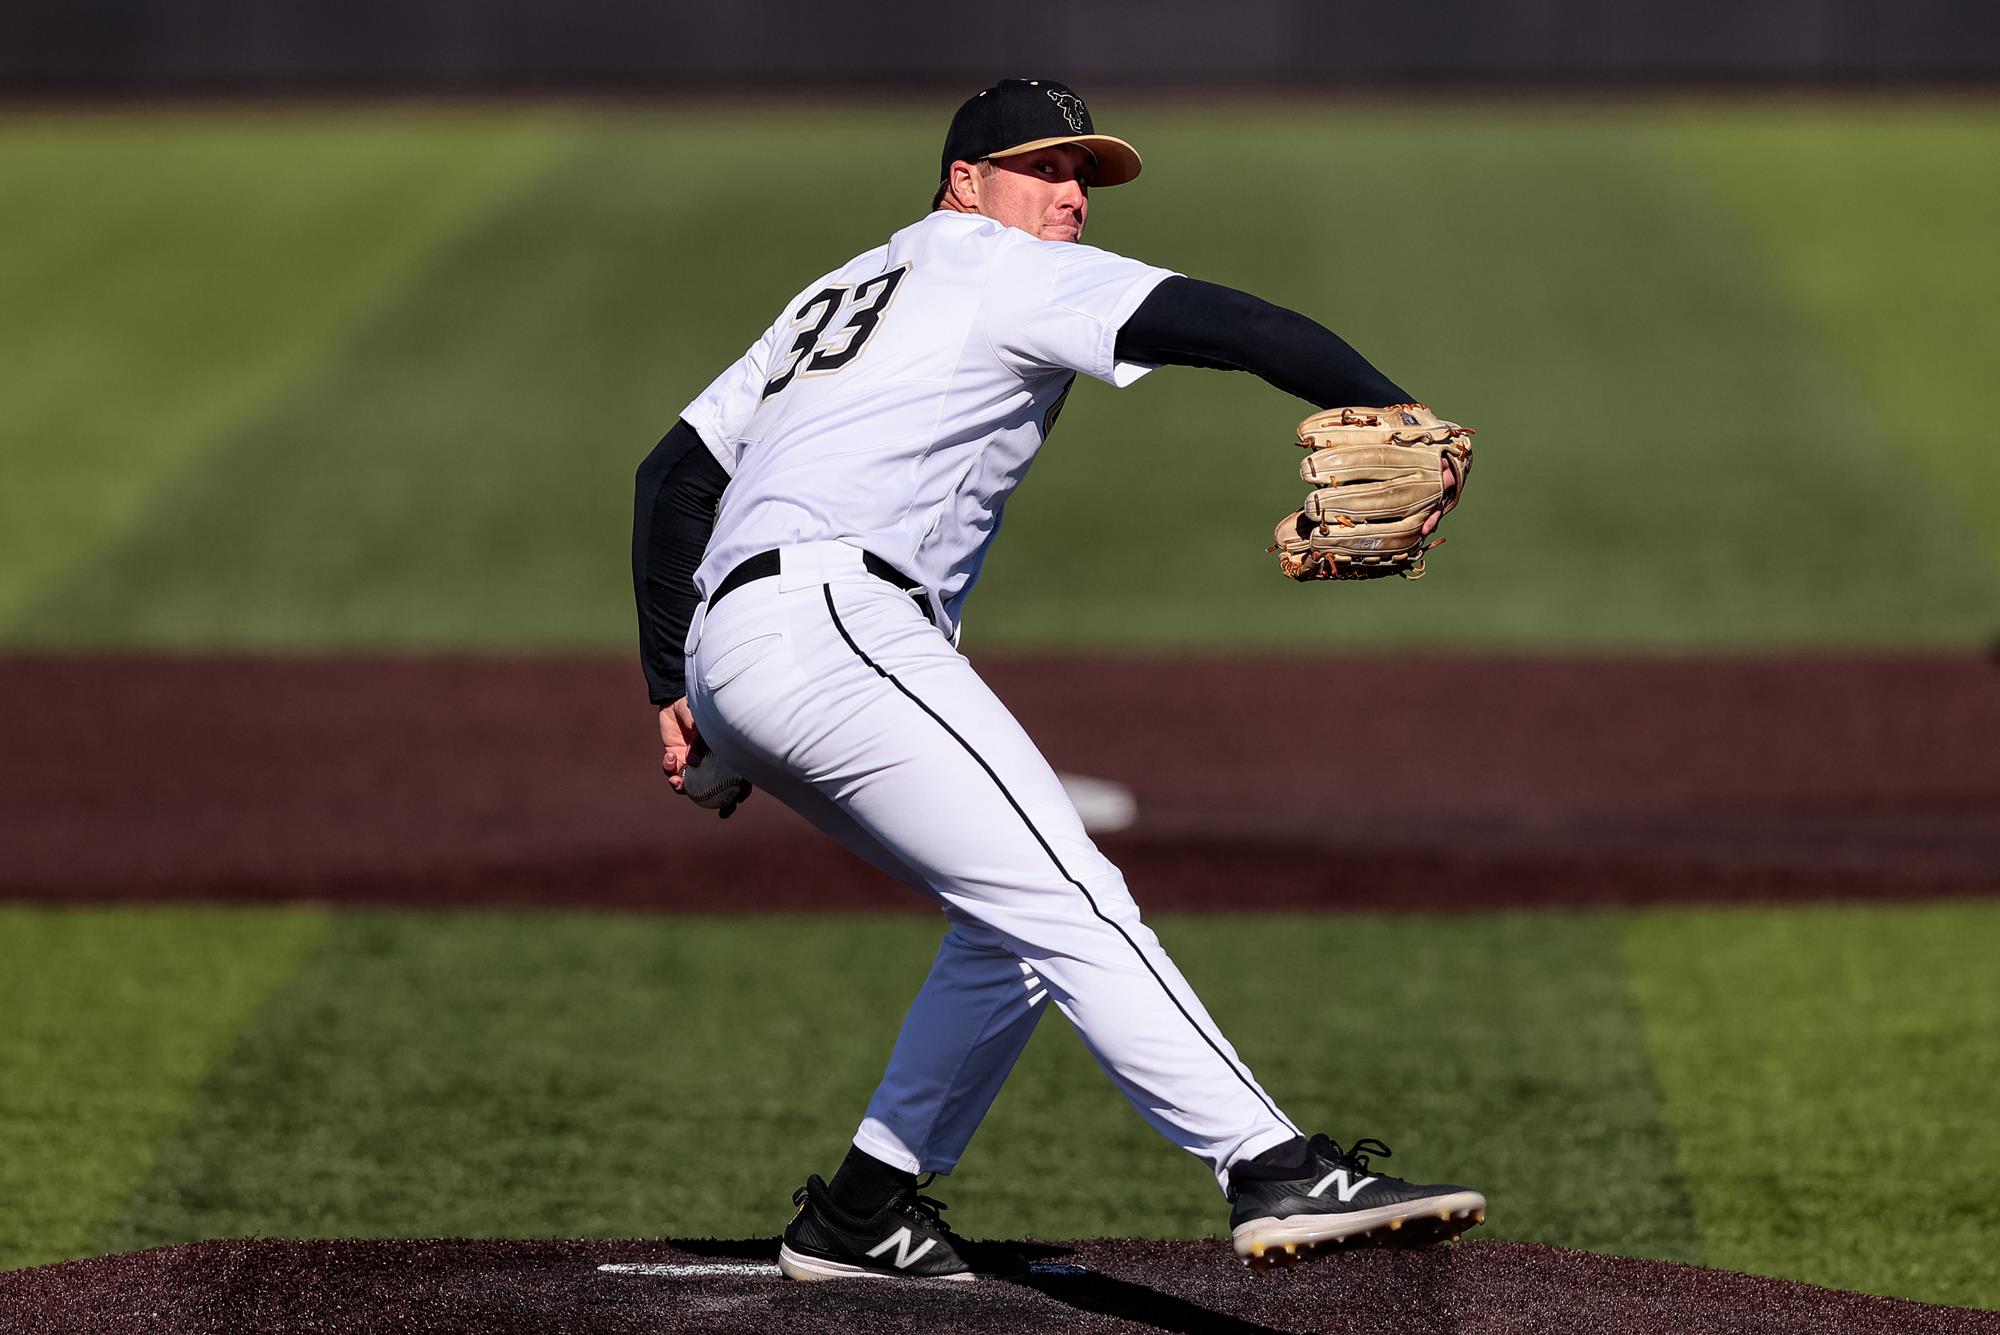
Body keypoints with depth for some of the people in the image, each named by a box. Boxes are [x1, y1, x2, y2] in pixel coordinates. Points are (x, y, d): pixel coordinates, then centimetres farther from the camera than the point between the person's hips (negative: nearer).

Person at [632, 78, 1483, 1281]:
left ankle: (861, 1214, 17)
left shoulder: (844, 295, 31)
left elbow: (677, 471, 28)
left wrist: (674, 685, 24)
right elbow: (1210, 322, -8)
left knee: (1016, 926, 18)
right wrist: (1392, 414, -13)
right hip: (830, 625, -9)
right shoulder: (1008, 272, 6)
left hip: (726, 663, 9)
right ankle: (1278, 1173, -31)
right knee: (1069, 903, -19)